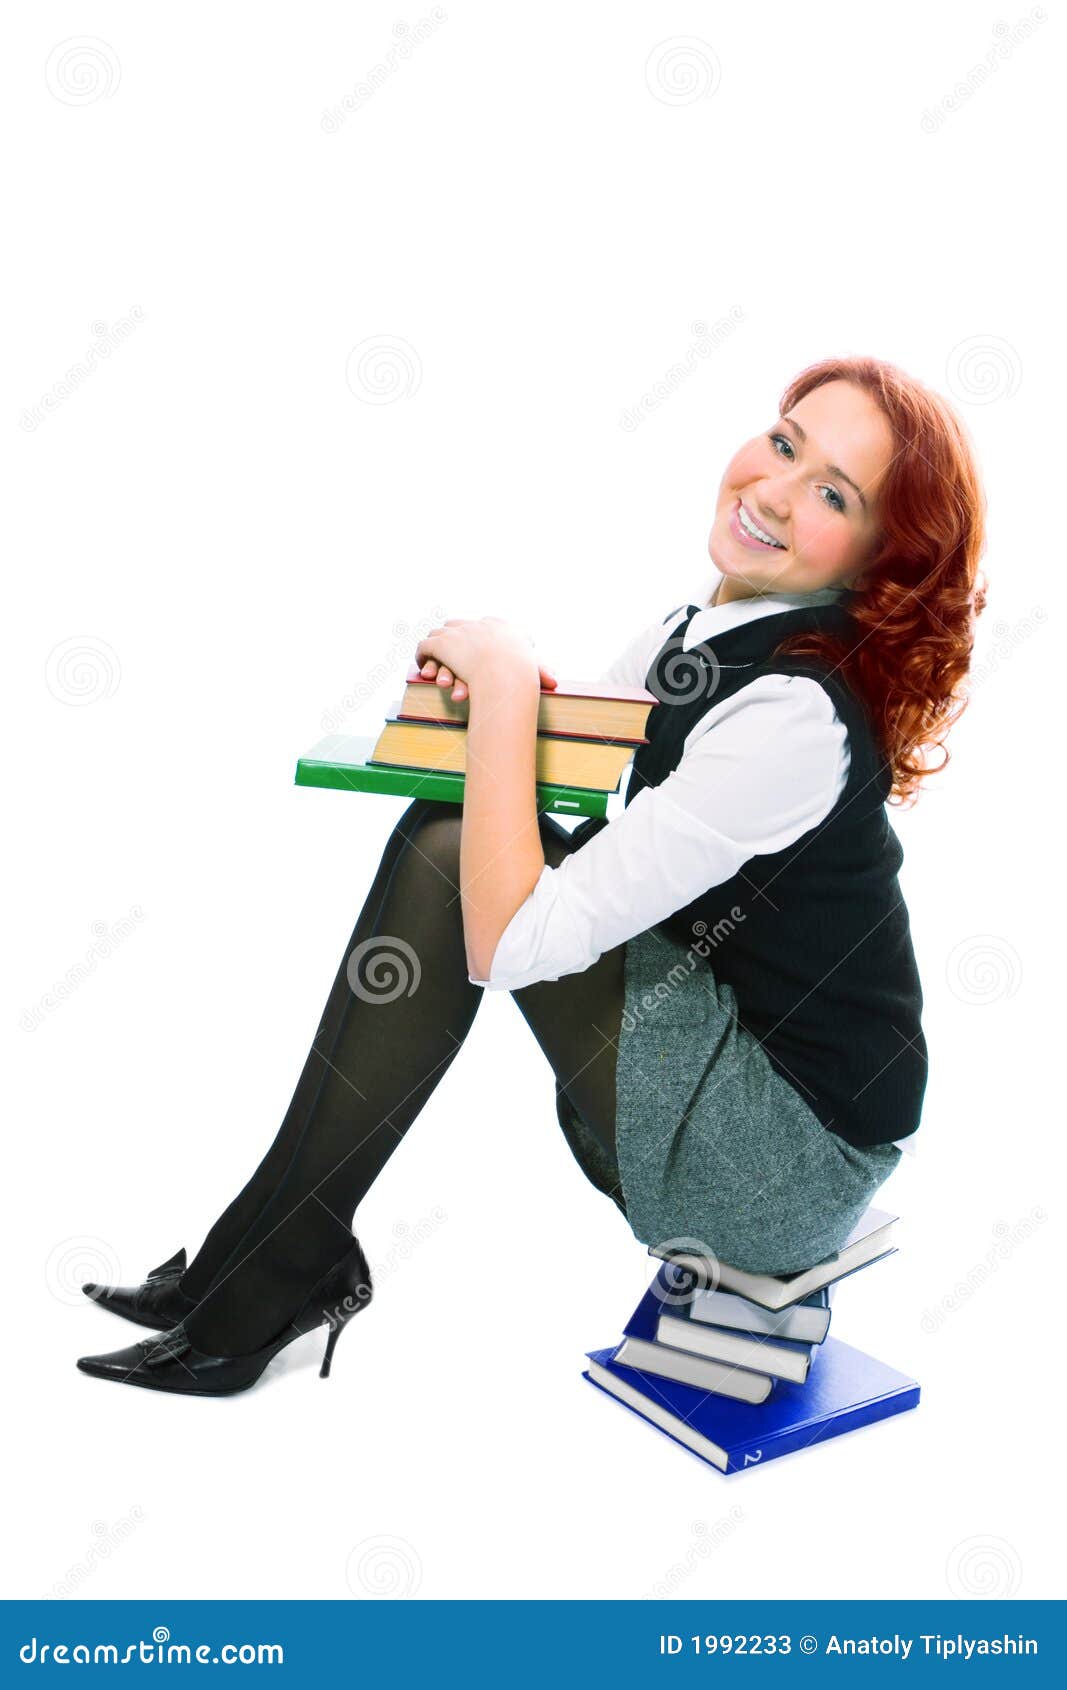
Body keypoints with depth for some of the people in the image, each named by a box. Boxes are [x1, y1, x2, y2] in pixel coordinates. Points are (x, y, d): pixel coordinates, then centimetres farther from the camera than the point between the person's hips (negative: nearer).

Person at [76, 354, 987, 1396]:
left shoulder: (799, 717, -26)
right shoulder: (702, 627, 2)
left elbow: (507, 943, -29)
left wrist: (506, 682, -20)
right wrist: (490, 683, -6)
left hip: (796, 1159, -9)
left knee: (453, 853, -16)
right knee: (454, 835, 0)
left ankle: (273, 1275, -2)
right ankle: (279, 1262, 5)